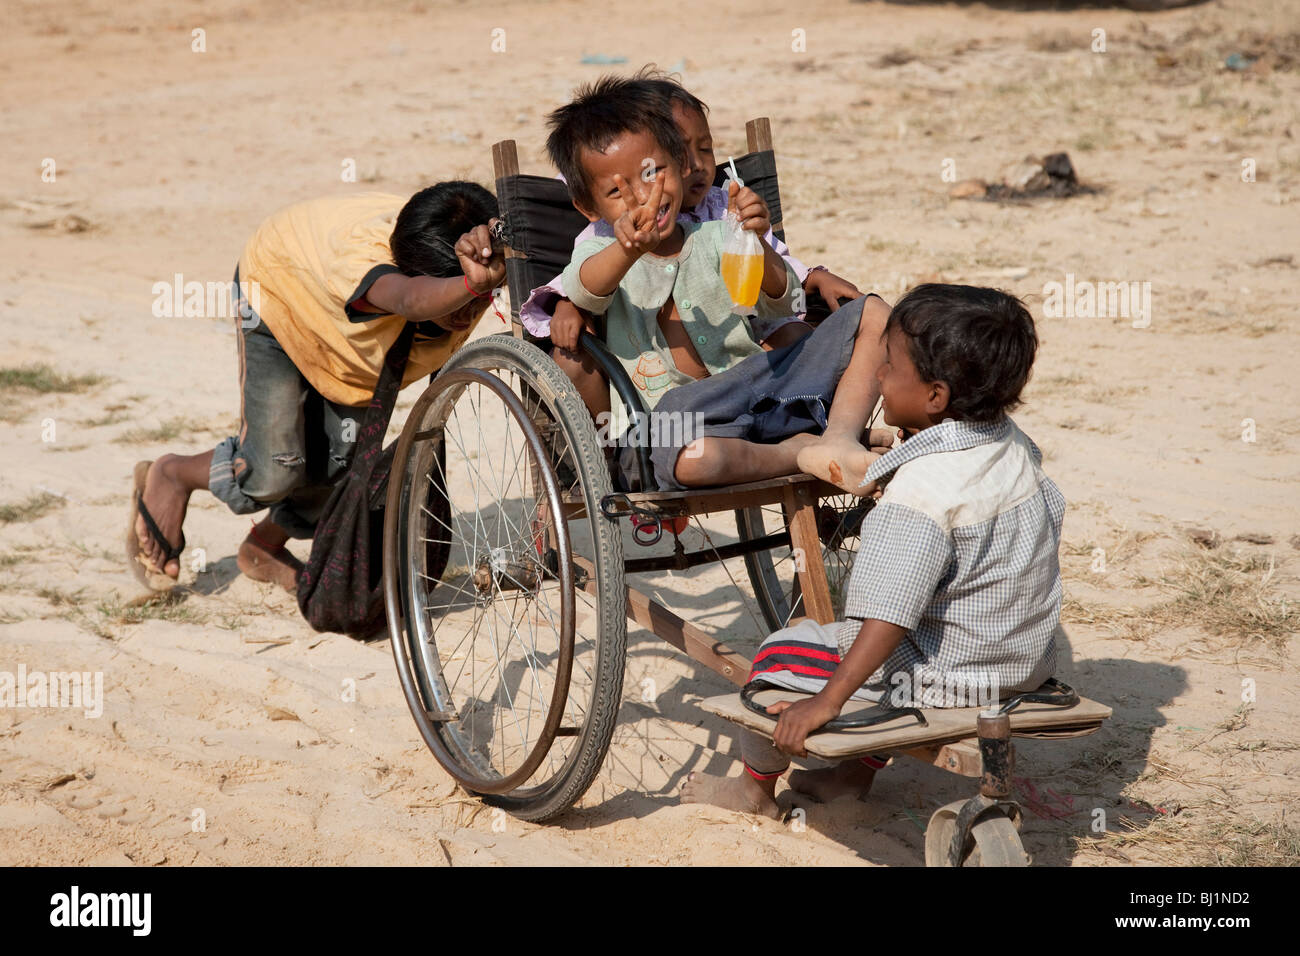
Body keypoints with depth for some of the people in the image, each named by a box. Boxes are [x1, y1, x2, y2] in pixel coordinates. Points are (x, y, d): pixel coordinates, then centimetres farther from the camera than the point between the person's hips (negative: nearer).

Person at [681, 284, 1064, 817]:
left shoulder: (920, 490, -28)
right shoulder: (1015, 447, -2)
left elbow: (889, 618, -33)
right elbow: (1050, 520, 18)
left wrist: (827, 701, -31)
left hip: (947, 679, -9)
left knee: (778, 655, 4)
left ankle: (756, 786, 25)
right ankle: (858, 772, 36)